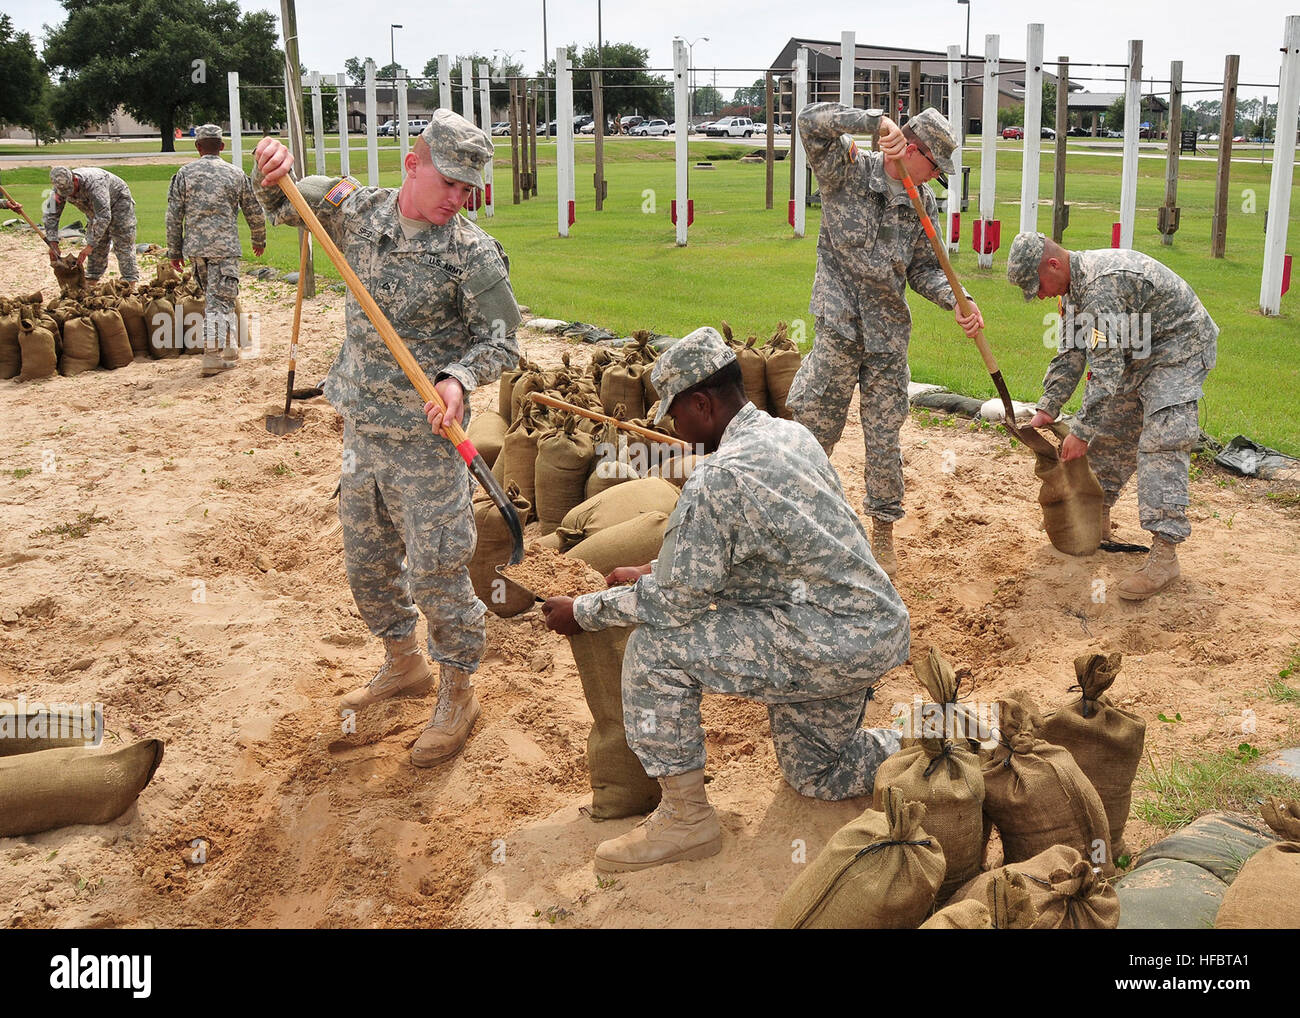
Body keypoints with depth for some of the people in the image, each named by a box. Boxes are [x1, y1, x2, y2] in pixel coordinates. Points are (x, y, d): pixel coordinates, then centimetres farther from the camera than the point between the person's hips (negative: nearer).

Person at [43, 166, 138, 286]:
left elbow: (103, 217, -45)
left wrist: (89, 247, -45)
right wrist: (53, 243, -22)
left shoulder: (93, 184, -42)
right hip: (95, 209, 7)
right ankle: (91, 281, 10)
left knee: (123, 244, -12)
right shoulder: (62, 187, -20)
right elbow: (51, 214, -12)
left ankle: (130, 282, -14)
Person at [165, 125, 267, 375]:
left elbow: (174, 216, 1)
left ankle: (228, 350, 25)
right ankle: (213, 357, -10)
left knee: (213, 296, 17)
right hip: (225, 247, -2)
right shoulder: (236, 174, 2)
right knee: (221, 299, -3)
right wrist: (259, 240, 25)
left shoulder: (184, 174, 2)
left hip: (196, 247, 2)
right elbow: (255, 212, 9)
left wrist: (175, 251, 9)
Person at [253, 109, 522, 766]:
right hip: (360, 428, 6)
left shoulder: (473, 253, -14)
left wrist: (459, 377, -30)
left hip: (425, 438, -6)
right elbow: (280, 207, 15)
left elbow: (501, 341, -11)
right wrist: (273, 171, -8)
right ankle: (403, 664, 41)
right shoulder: (356, 209, 0)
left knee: (435, 572, 0)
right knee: (366, 560, 19)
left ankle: (458, 694, 19)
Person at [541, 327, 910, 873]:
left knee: (655, 648, -10)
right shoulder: (789, 433, 8)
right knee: (814, 775, 27)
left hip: (826, 640, -10)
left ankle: (685, 818, 2)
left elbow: (672, 603, -15)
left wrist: (582, 612, -1)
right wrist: (652, 571, 19)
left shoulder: (718, 478, -21)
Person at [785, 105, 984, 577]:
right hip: (839, 326, -4)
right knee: (816, 424, -1)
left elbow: (924, 269, 9)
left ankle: (883, 532, 22)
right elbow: (812, 120, -18)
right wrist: (876, 121, -27)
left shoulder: (924, 204, 9)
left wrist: (957, 300, -8)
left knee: (884, 437, 9)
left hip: (889, 334, 4)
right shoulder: (847, 170, -5)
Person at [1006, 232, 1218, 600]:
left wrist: (1081, 431, -26)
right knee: (1110, 431, 13)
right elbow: (1071, 352, 8)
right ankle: (1098, 517, 27)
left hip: (1180, 347, -10)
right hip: (1139, 351, 10)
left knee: (1161, 442, -20)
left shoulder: (1102, 285, -32)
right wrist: (1047, 409, 1)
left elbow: (1106, 369, -32)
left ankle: (1165, 553, -23)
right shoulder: (1074, 285, 1)